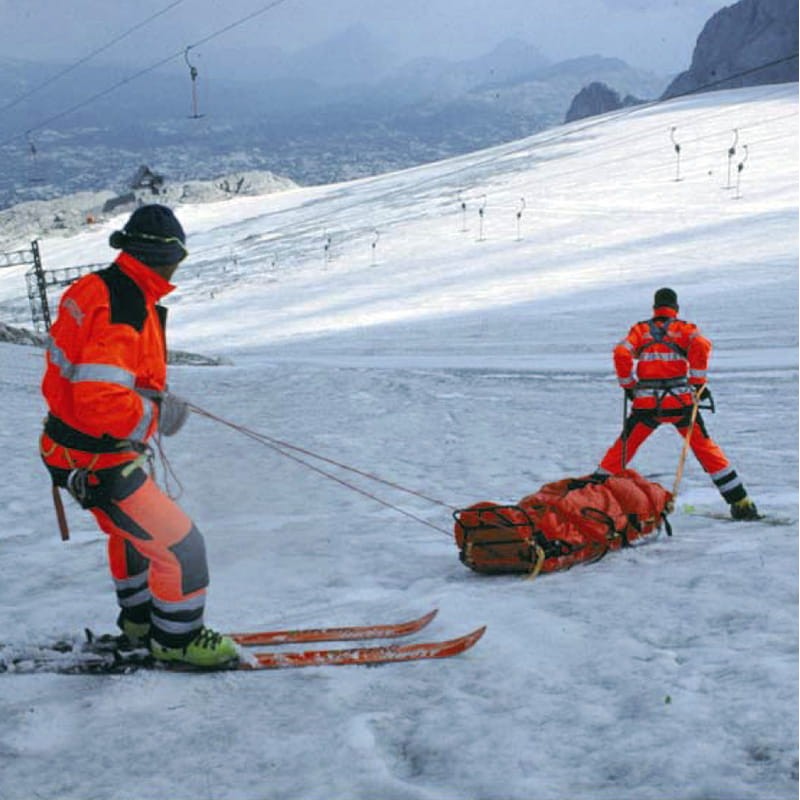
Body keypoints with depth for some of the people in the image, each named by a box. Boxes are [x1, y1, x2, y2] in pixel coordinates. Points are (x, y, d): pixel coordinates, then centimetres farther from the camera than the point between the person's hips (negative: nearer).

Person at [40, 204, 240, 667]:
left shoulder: (94, 287, 1)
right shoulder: (126, 311, -28)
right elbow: (99, 400, -35)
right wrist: (158, 415, -20)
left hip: (70, 444, 10)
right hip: (99, 463, -10)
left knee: (133, 530, 32)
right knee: (181, 546, -2)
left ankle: (138, 619, 51)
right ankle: (176, 638, 19)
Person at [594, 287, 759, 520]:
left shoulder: (640, 330, 12)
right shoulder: (685, 328, 9)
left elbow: (621, 353, -4)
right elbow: (701, 346, -12)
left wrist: (628, 385, 7)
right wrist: (698, 382, -6)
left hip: (646, 403, 0)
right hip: (680, 400, 0)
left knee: (622, 449, 13)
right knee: (706, 449, 9)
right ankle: (741, 503, 9)